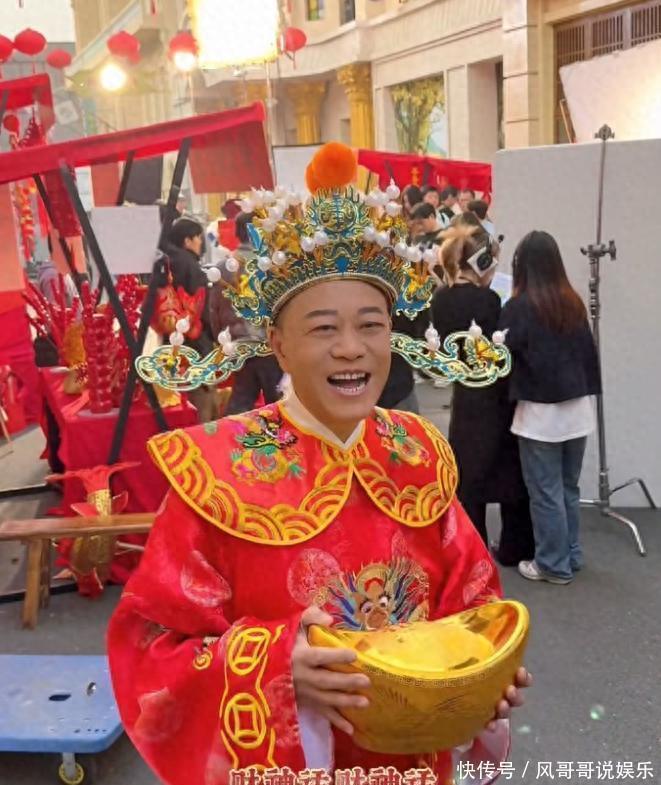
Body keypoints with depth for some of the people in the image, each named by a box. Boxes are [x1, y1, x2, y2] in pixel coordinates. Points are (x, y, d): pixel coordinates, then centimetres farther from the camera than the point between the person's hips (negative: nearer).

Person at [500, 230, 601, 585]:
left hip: (540, 411, -6)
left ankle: (553, 565, 13)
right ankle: (571, 556, 27)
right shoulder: (574, 302, 3)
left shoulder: (519, 307, -13)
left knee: (546, 493, 5)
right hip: (577, 407, 6)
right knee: (568, 489, 17)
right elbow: (588, 351, 10)